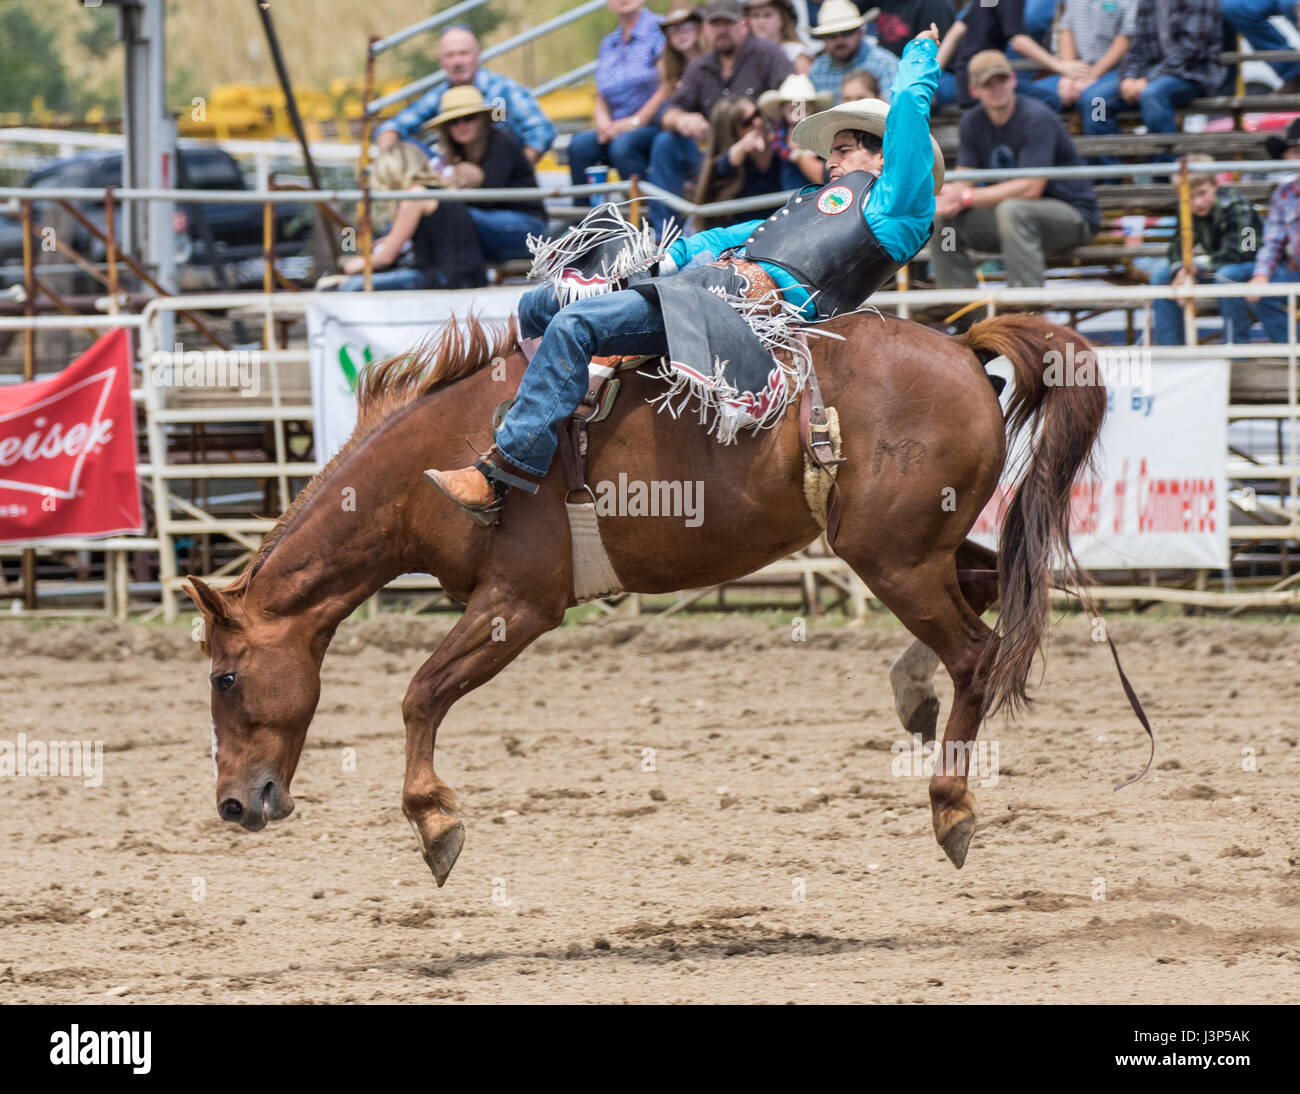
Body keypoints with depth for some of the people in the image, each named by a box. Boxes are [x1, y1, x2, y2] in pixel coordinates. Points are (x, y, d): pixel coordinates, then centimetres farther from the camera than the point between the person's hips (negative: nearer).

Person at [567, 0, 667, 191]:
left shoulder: (659, 31, -1)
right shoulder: (608, 43, 20)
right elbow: (601, 96, 21)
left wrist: (636, 121, -13)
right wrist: (603, 120, -2)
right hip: (616, 129, 6)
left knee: (622, 145, -35)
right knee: (579, 144, -22)